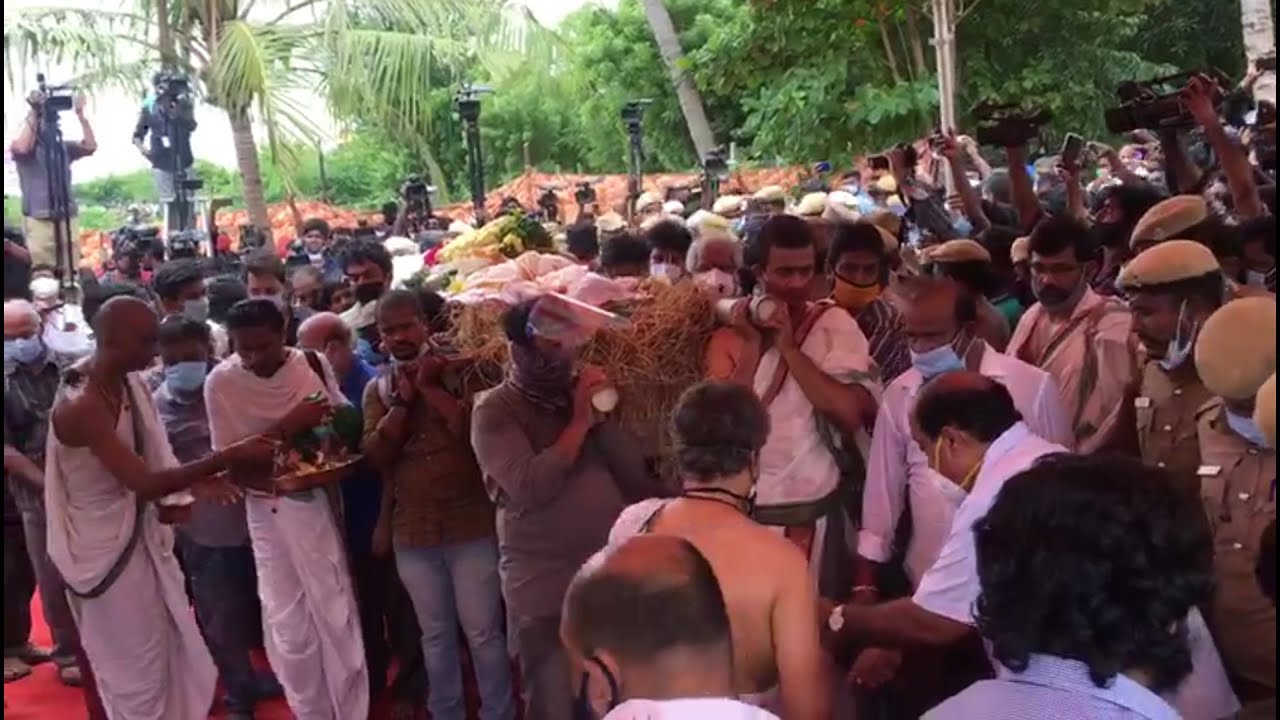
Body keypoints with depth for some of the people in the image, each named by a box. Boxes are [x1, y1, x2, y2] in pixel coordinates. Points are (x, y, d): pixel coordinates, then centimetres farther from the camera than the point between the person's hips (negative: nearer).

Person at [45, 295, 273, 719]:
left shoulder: (126, 382, 0)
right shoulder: (80, 406, -26)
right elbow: (144, 483, -30)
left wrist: (193, 479, -9)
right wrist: (228, 458, -30)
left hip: (141, 534, 8)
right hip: (108, 548, -8)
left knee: (176, 662, 15)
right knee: (138, 676, 7)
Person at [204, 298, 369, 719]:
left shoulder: (314, 364, -5)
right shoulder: (221, 382, -10)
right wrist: (286, 427, -22)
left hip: (323, 500, 0)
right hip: (271, 509, 0)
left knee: (337, 615, 7)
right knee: (288, 625, 8)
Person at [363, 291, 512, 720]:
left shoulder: (459, 372, -3)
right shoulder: (378, 390, 7)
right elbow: (376, 454, -4)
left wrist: (430, 387, -14)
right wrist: (403, 399, -11)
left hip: (471, 524, -3)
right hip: (411, 531, 4)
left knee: (483, 633, 2)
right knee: (435, 635, 16)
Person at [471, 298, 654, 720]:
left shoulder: (583, 393, 9)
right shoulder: (494, 411, -6)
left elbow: (637, 475, 5)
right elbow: (530, 488, -21)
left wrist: (601, 415, -8)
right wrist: (579, 421, -14)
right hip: (545, 590, -4)